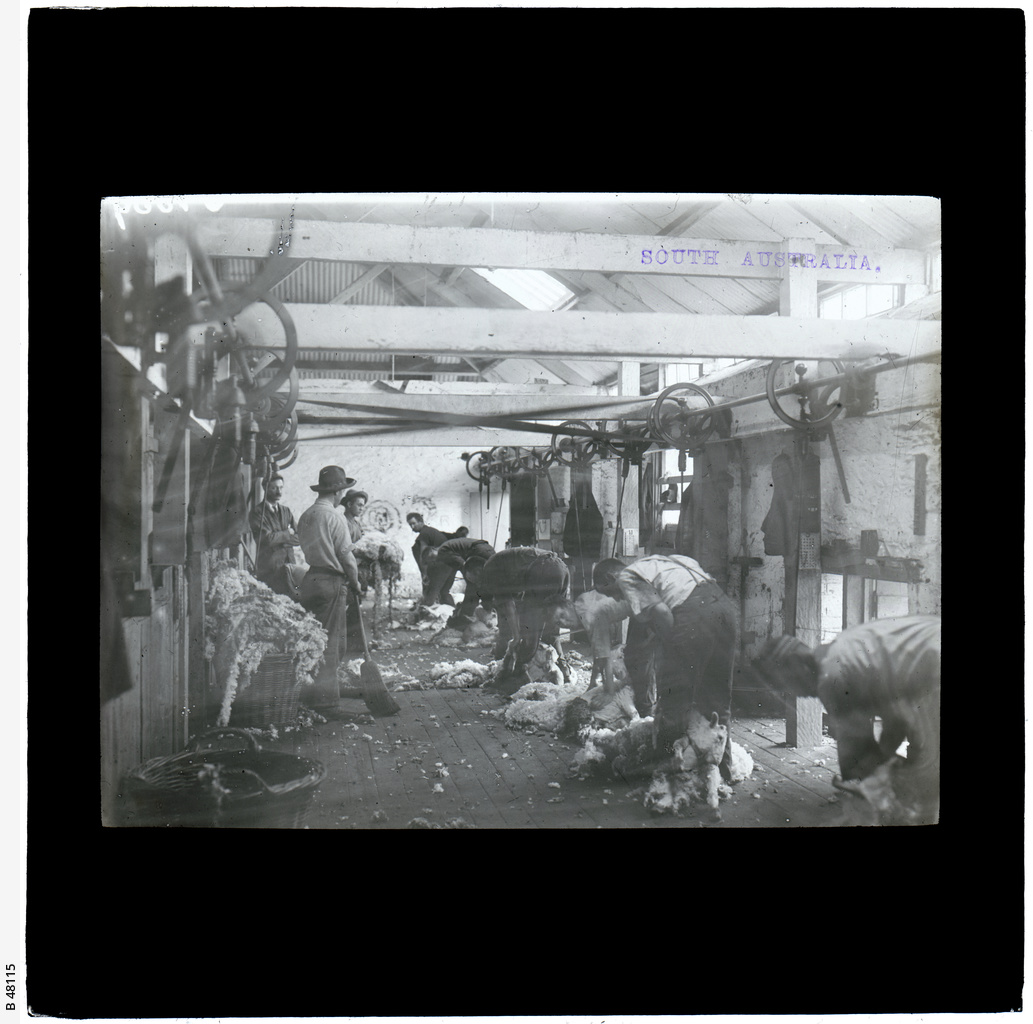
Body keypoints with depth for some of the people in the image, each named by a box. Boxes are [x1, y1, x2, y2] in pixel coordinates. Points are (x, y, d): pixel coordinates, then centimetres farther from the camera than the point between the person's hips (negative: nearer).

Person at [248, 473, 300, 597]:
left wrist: (281, 538, -8)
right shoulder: (258, 512, -3)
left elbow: (299, 538, 9)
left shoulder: (286, 511, 17)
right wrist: (287, 534, 0)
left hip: (289, 565, 6)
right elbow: (268, 538, -15)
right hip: (269, 569, -6)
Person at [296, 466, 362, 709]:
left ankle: (309, 687, 23)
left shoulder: (305, 516, 11)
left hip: (310, 578, 8)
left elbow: (308, 548, 12)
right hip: (331, 581, -8)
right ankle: (326, 695, 2)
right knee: (331, 640, -1)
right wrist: (355, 582, 3)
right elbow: (345, 554, -11)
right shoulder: (334, 517, -12)